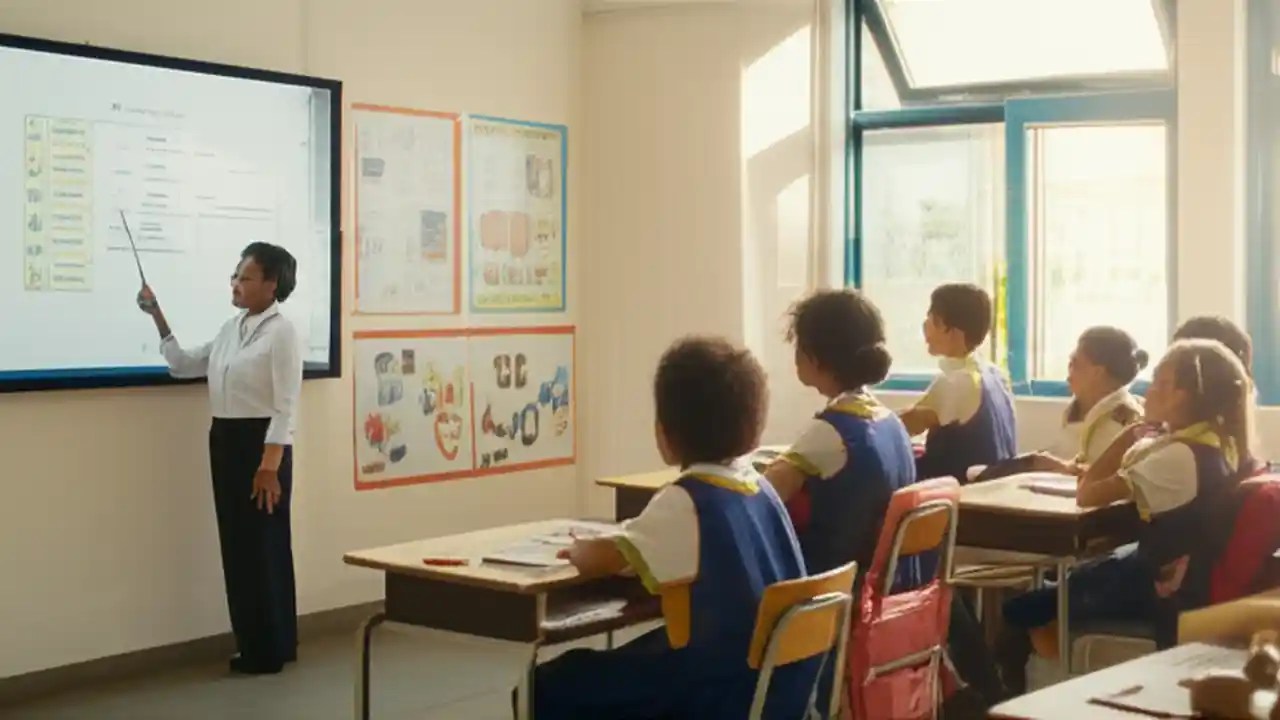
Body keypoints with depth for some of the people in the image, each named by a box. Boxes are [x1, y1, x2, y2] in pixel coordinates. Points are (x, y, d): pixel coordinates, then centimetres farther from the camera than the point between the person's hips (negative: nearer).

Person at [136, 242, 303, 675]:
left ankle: (272, 649, 10)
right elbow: (184, 365, 18)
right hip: (225, 441, 8)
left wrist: (270, 466, -21)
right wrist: (157, 316, 10)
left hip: (262, 444, -8)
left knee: (263, 545, 0)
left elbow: (284, 408, -16)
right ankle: (253, 643, 22)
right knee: (237, 545, 12)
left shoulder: (282, 333, -12)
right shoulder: (232, 329, 11)